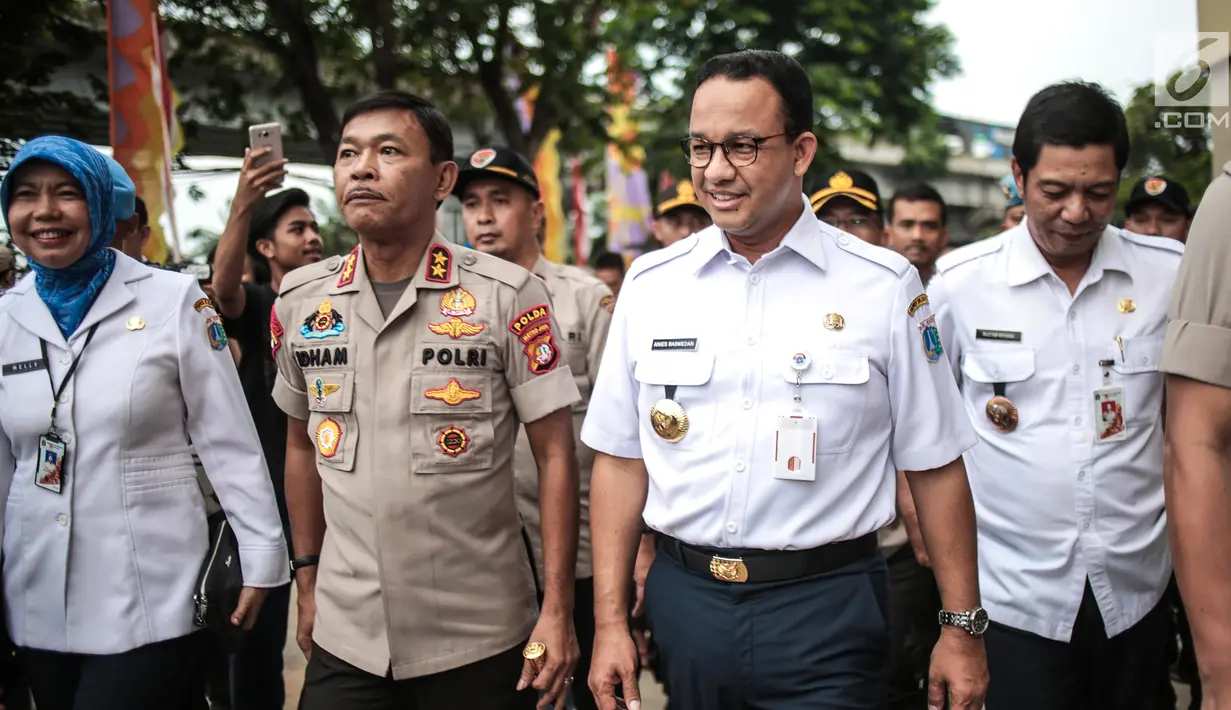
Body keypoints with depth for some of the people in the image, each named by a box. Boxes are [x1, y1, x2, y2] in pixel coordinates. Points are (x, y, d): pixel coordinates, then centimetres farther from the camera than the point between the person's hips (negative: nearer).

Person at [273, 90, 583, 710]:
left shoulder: (508, 297, -9)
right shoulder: (299, 301, 3)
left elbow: (555, 454, -7)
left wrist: (558, 610, -11)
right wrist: (308, 579, 13)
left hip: (480, 638, -3)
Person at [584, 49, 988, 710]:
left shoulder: (884, 287, -5)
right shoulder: (651, 284, 2)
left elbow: (933, 466, -1)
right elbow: (620, 458, 5)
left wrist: (962, 629, -1)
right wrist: (610, 622, 2)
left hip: (827, 610, -3)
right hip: (684, 600, 3)